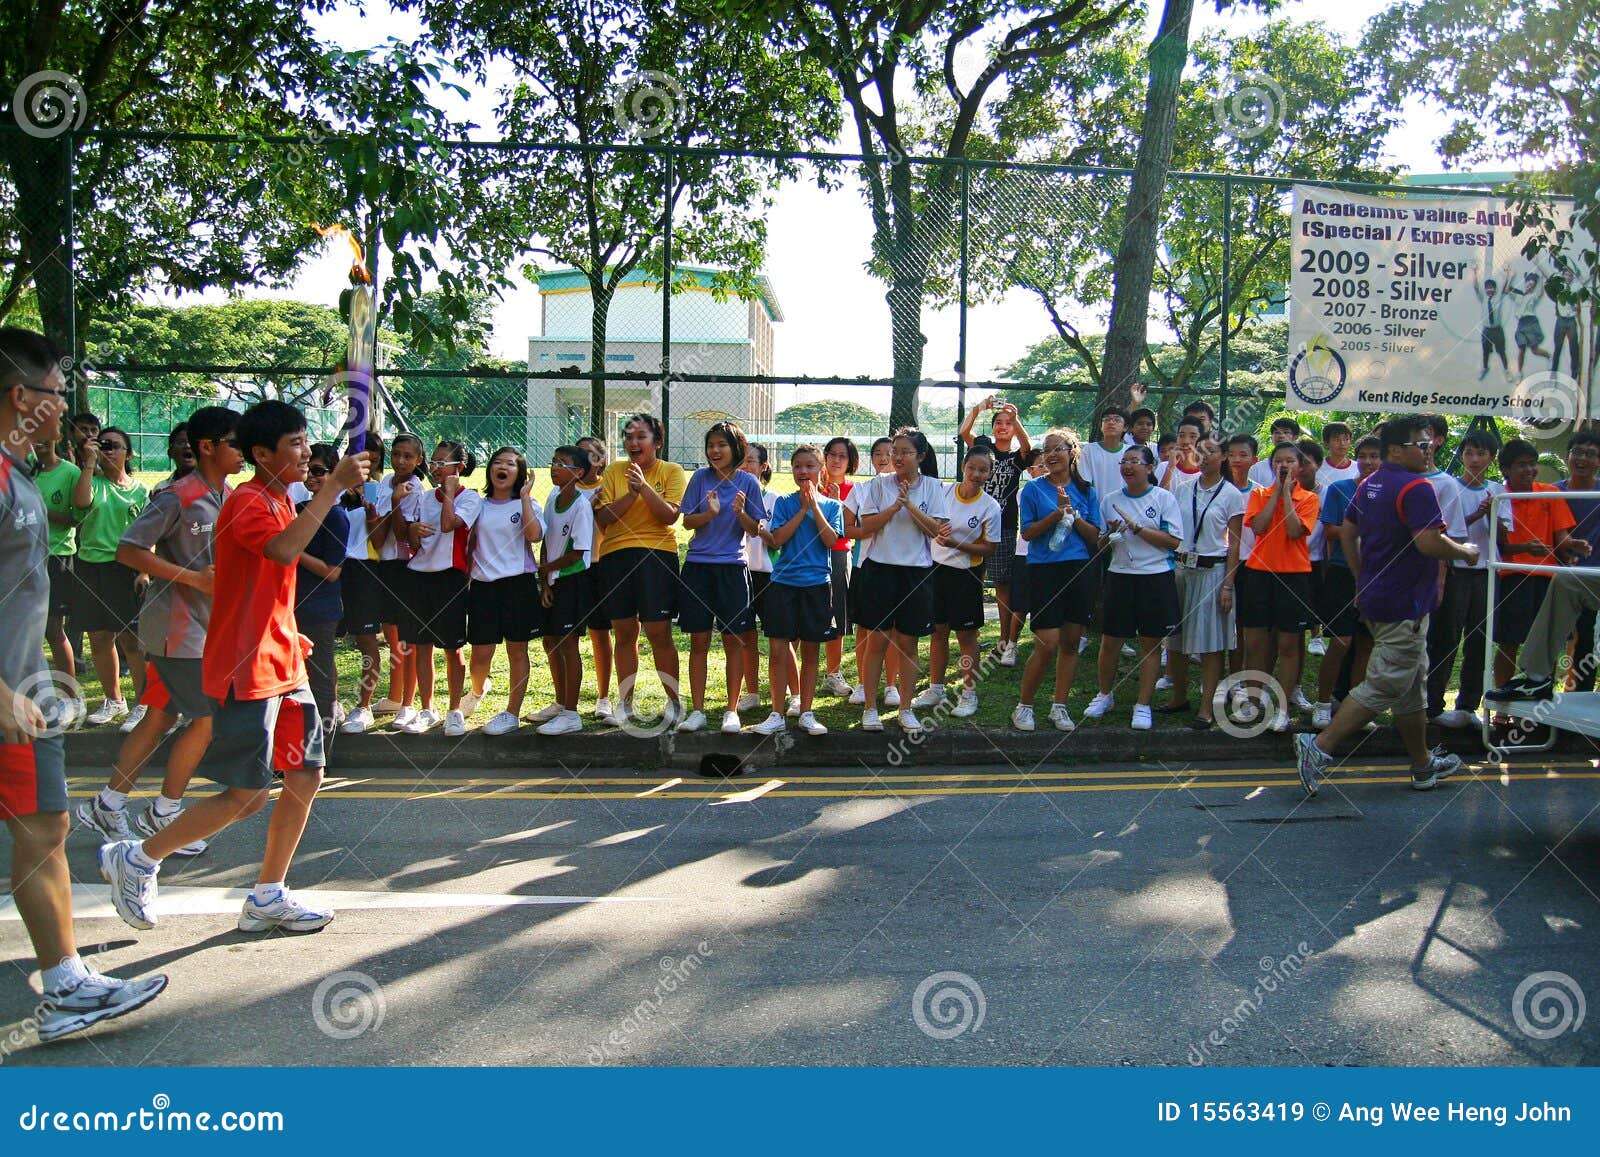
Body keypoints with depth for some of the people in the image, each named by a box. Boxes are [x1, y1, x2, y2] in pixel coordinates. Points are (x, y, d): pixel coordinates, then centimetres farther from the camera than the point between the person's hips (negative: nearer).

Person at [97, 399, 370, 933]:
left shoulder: (280, 502, 15)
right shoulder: (246, 501, -15)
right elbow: (283, 550, -36)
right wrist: (334, 487, -34)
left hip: (282, 666, 9)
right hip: (245, 671, -9)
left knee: (306, 777, 7)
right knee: (248, 795, -5)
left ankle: (268, 897, 19)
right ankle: (135, 859, 15)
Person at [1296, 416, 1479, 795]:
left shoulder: (1369, 485, 11)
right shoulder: (1416, 488, -17)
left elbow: (1347, 533, 17)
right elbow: (1429, 543, -25)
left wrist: (1363, 579, 22)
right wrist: (1466, 552, -6)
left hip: (1375, 597, 10)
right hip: (1404, 605, -10)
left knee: (1410, 682, 18)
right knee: (1385, 686, -7)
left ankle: (1424, 764, 28)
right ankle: (1320, 747, -9)